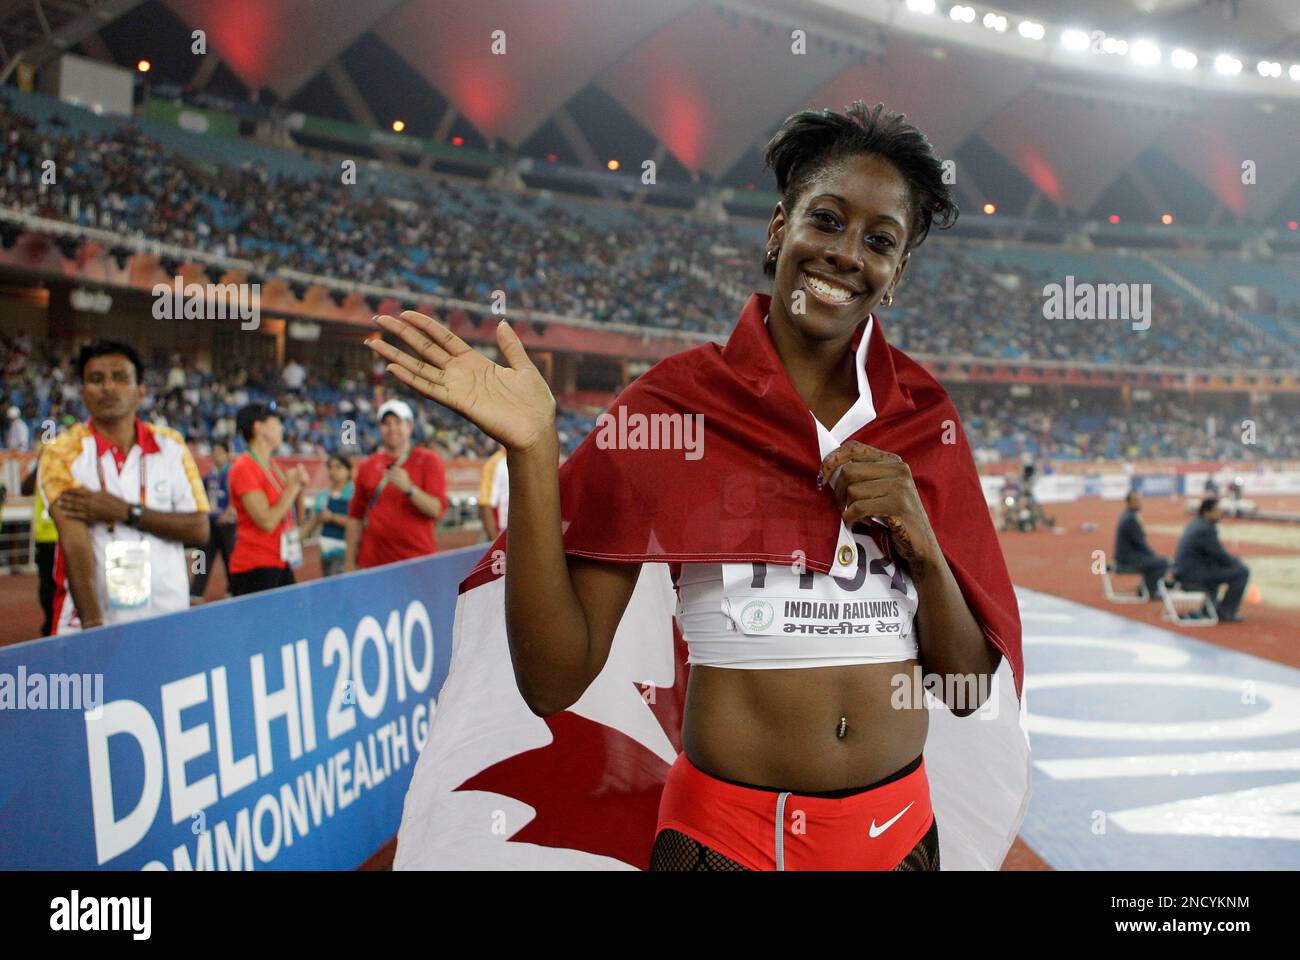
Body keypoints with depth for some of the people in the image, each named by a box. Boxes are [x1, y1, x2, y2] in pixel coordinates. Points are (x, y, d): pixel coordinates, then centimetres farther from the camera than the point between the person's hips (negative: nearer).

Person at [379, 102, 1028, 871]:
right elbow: (553, 680, -13)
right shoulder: (674, 405, -10)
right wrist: (533, 452, -23)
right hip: (723, 833, -3)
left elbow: (969, 684, 2)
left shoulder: (924, 420, 0)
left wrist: (921, 543, -15)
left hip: (900, 829, 4)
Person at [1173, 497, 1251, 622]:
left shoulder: (1195, 523, 11)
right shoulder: (1205, 529, -18)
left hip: (1182, 572, 10)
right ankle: (1226, 612, 2)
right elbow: (1221, 556, -12)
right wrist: (1238, 562, 5)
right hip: (1193, 576, -10)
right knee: (1242, 571, -9)